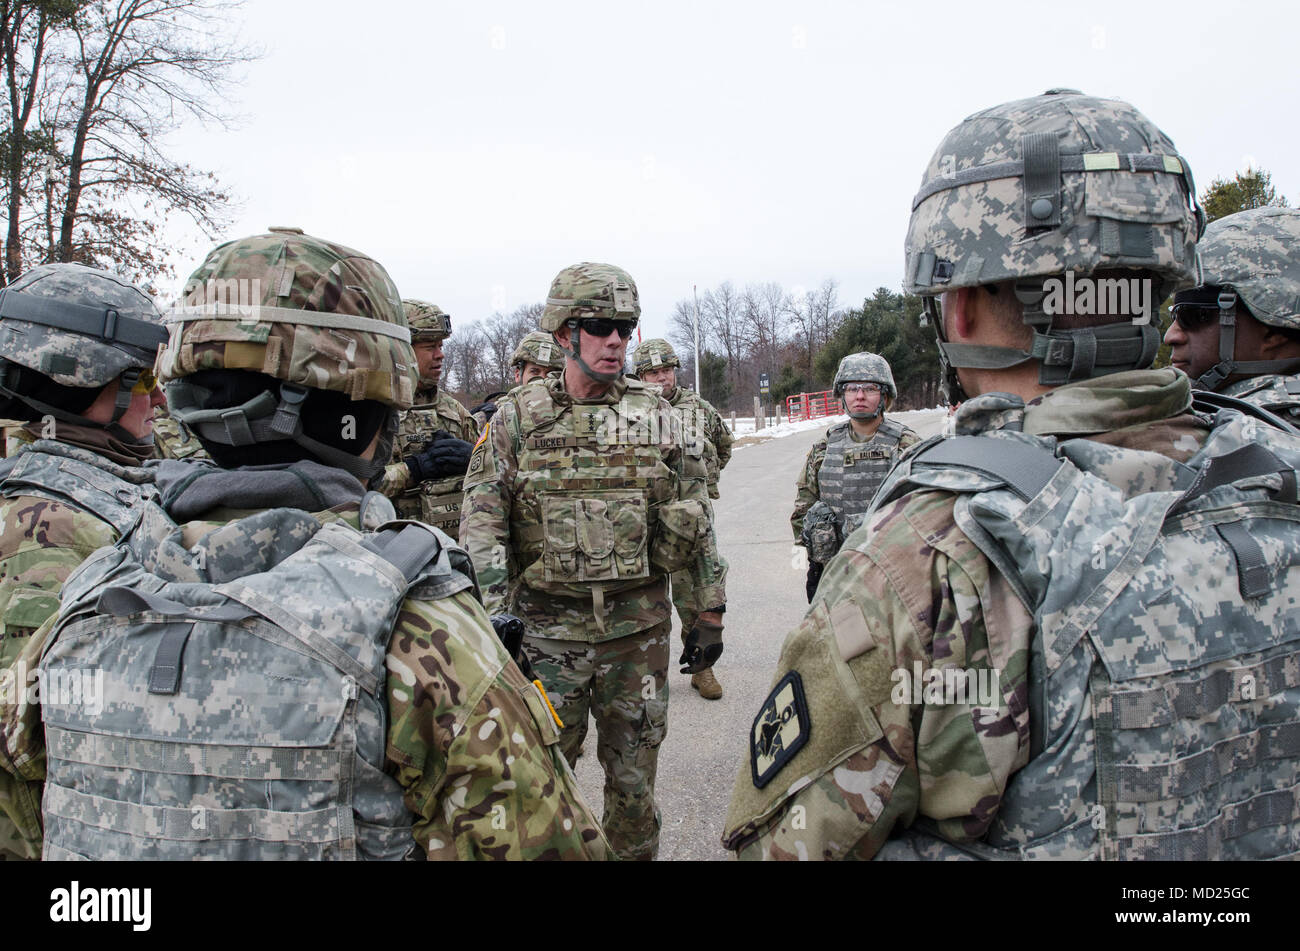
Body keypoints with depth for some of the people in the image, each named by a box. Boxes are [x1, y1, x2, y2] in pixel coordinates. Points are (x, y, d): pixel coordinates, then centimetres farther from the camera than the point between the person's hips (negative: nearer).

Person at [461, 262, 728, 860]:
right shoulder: (518, 416, -2)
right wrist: (495, 619, -17)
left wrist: (709, 614, 7)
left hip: (640, 626, 2)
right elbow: (482, 524, -6)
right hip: (547, 626, -1)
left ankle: (634, 853, 34)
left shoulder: (655, 413, 4)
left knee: (634, 773, 14)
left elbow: (694, 519, 8)